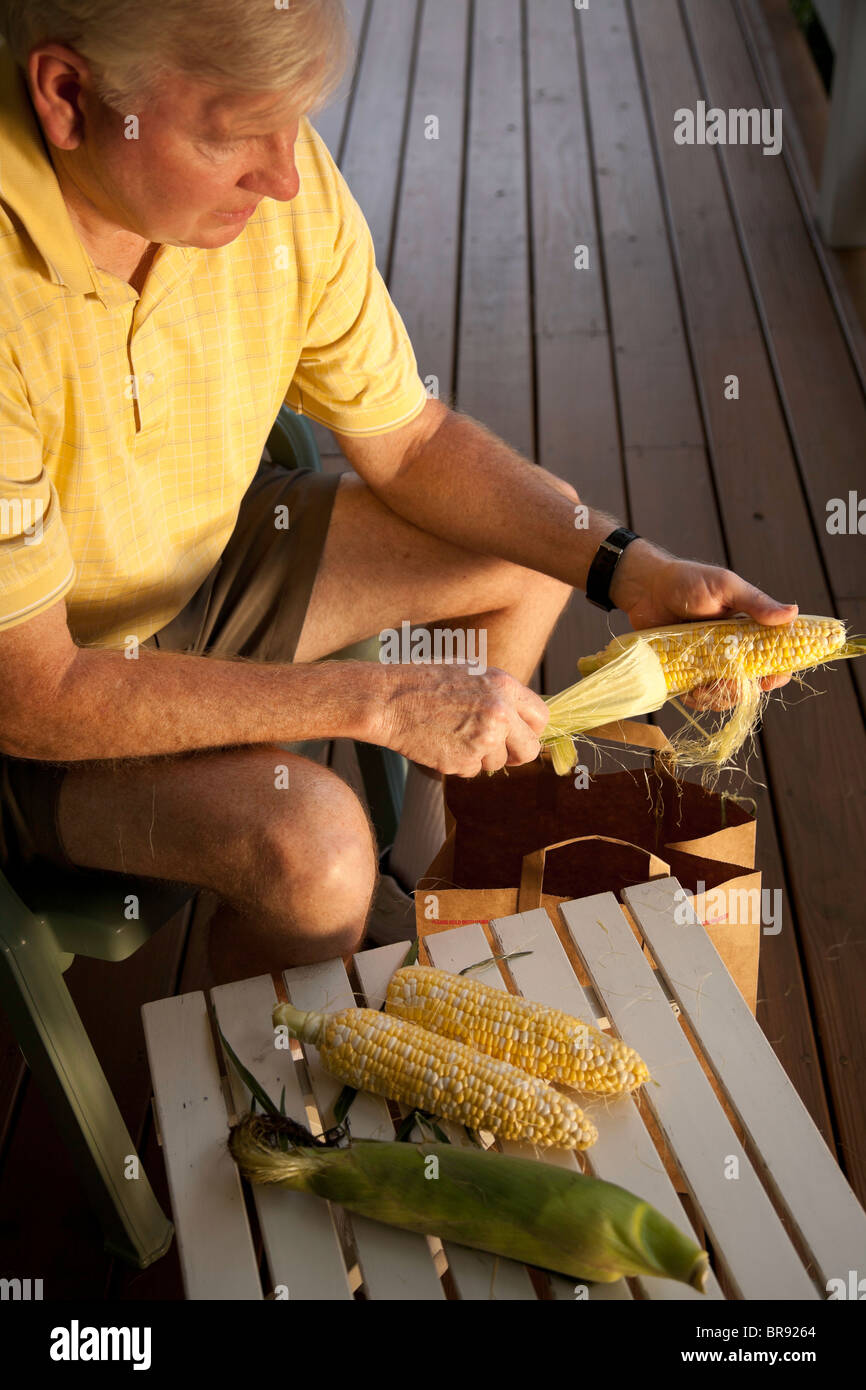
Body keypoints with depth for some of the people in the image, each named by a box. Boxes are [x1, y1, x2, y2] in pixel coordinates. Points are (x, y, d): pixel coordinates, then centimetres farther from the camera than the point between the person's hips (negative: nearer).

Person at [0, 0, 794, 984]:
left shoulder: (277, 172, -17)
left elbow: (407, 439, -4)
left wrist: (625, 569, -16)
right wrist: (379, 700, -30)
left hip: (205, 558, 6)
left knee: (533, 552, 6)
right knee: (310, 839, -29)